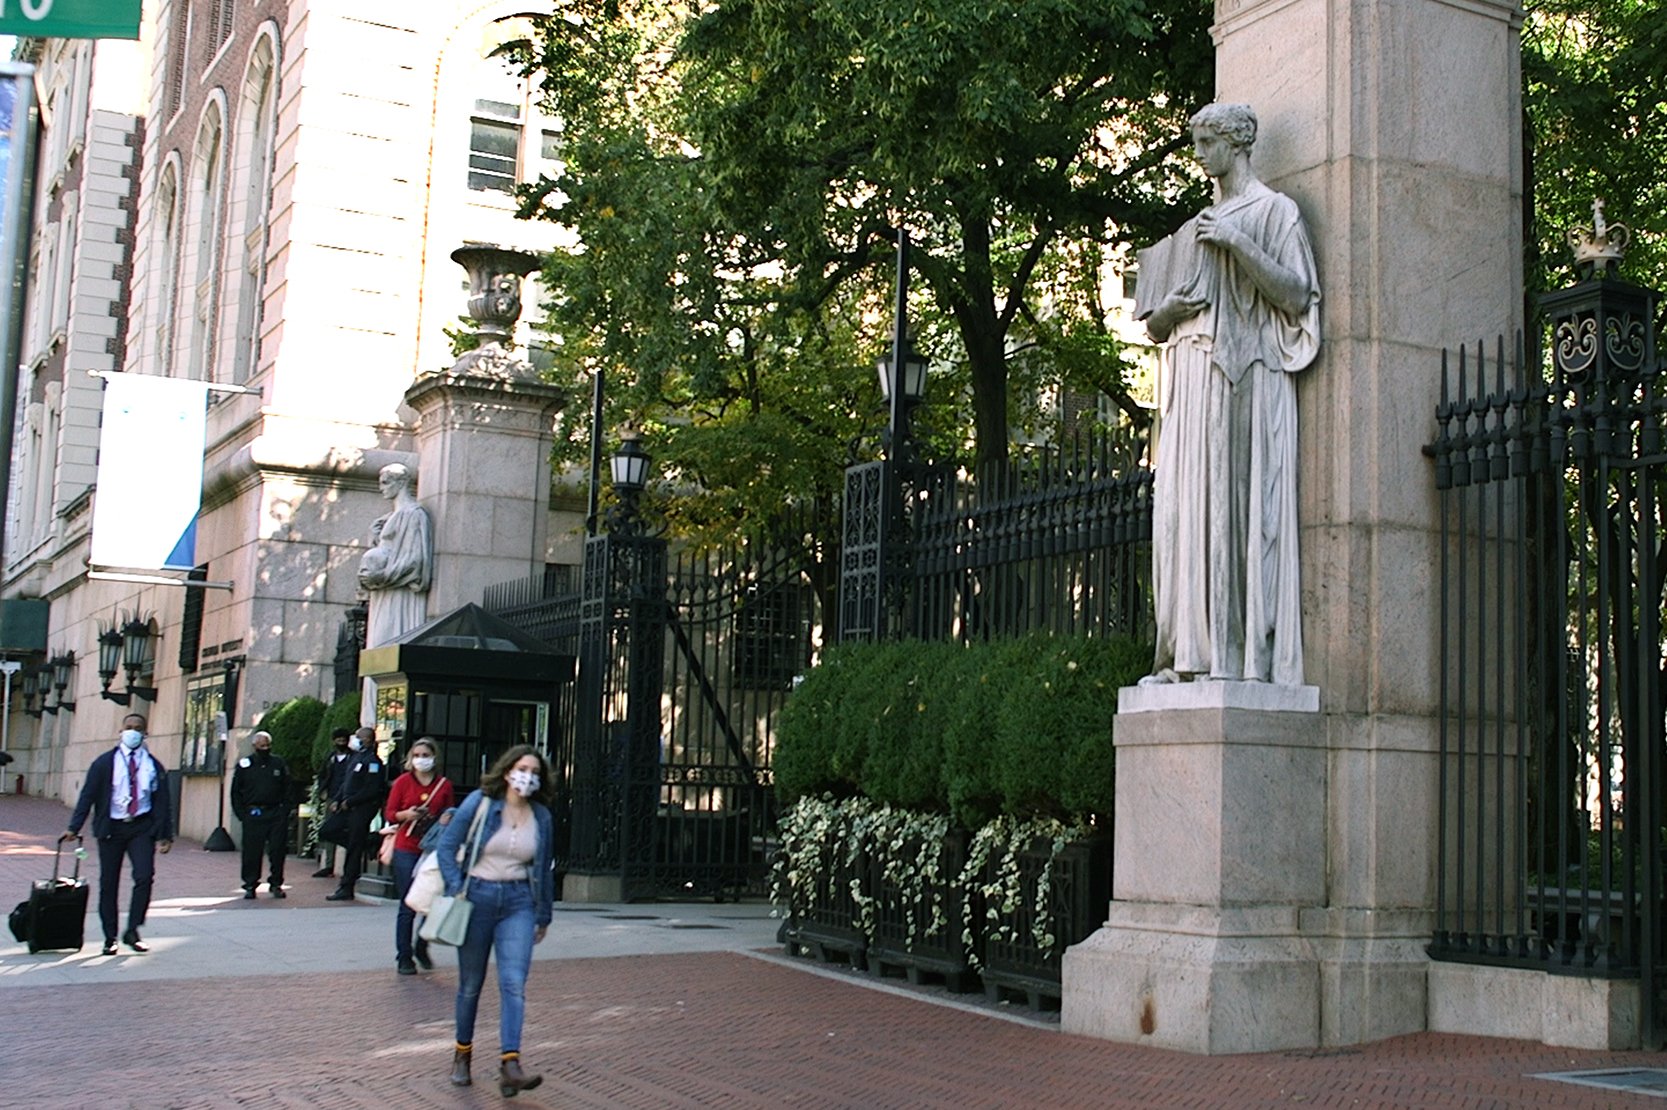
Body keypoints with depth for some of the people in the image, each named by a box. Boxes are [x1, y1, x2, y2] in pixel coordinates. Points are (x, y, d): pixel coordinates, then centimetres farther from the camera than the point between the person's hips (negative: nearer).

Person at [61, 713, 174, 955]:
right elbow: (87, 796, 0)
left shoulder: (154, 766, 6)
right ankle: (110, 938, 13)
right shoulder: (104, 763, 3)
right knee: (108, 883, 3)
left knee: (144, 876, -14)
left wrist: (164, 835, 2)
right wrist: (74, 828, -8)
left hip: (141, 828, 0)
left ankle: (132, 931, -2)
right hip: (111, 827, 0)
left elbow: (163, 801, 7)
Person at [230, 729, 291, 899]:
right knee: (251, 852, 0)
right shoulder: (244, 765, 4)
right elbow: (236, 792, 6)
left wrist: (284, 811, 0)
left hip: (276, 814, 1)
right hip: (253, 814, -1)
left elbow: (286, 790, 12)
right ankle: (250, 885, 9)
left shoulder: (279, 764, 8)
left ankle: (276, 884, 10)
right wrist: (241, 813, -3)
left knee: (277, 850, 0)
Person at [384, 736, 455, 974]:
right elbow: (389, 814, 4)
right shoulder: (403, 782, 3)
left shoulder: (445, 785, 7)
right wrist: (406, 815, -15)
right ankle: (404, 957, 9)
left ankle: (422, 949, 22)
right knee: (408, 906, -1)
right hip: (406, 850, -2)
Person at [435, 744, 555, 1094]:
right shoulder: (480, 804, -3)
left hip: (518, 902, 2)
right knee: (471, 984, 10)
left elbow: (544, 869, 15)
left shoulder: (541, 816, 6)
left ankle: (510, 1065, -18)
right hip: (478, 895, -1)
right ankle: (462, 1054, 29)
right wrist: (456, 890, -11)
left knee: (514, 983, -12)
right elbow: (446, 846, -2)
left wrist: (543, 915, 17)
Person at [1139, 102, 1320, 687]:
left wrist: (1239, 244, -14)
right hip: (1192, 382, 7)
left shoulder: (1274, 211, 6)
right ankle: (1188, 655, -4)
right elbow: (1156, 324, 24)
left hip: (1246, 378, -6)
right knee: (1184, 509, -2)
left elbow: (1297, 294, -7)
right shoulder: (1195, 226, 24)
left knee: (1240, 503, -12)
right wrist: (1166, 312, 1)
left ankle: (1246, 654, -14)